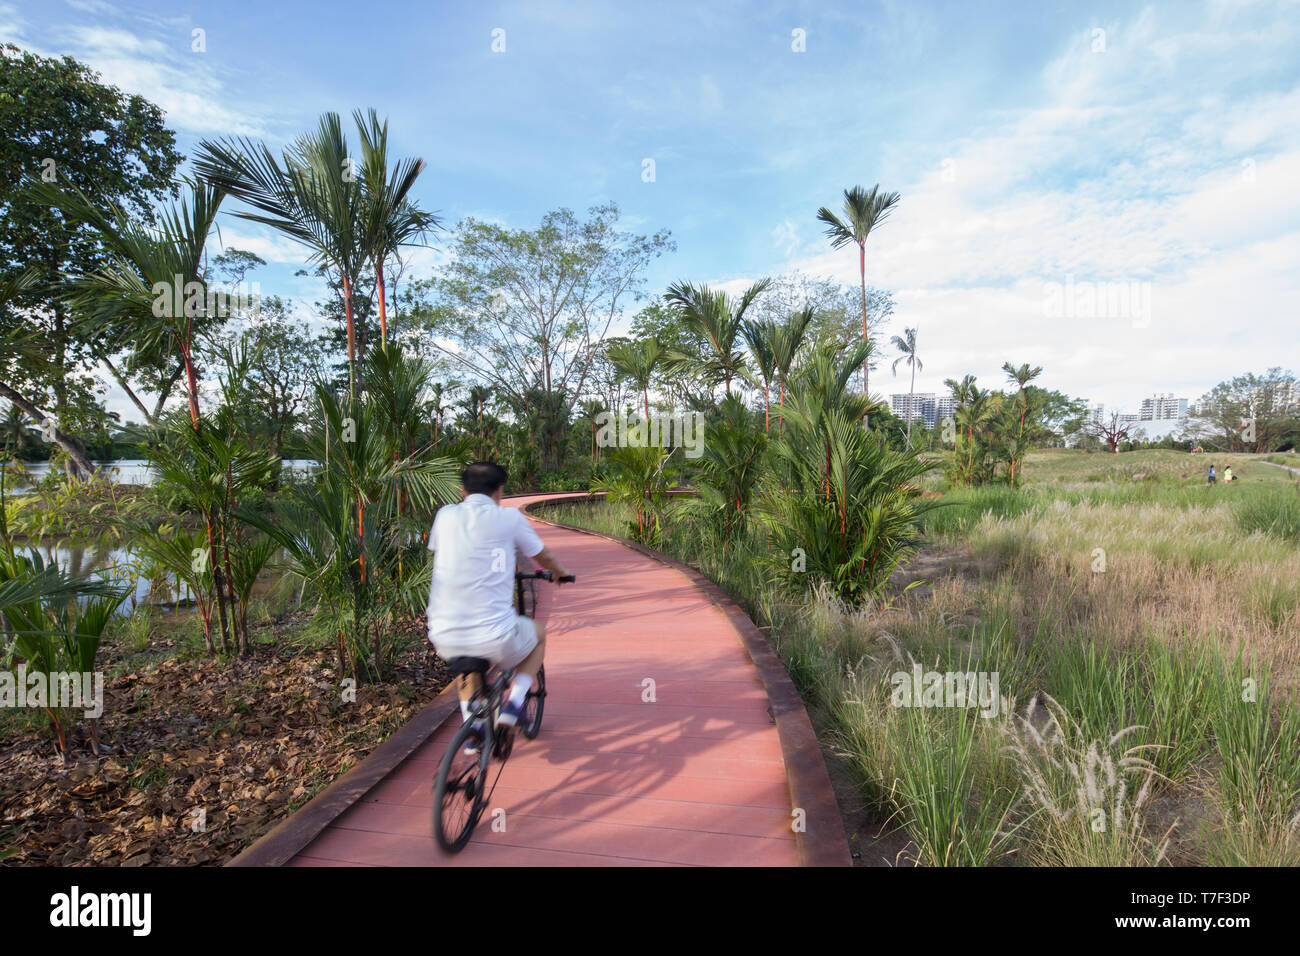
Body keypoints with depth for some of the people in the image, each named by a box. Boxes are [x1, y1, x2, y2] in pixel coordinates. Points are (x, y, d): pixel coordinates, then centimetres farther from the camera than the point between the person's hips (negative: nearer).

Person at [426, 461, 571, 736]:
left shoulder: (445, 515, 6)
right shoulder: (509, 517, -3)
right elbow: (543, 556, 13)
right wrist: (560, 572, 36)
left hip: (444, 640, 4)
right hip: (495, 640, -4)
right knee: (538, 635, 29)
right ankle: (513, 705, 15)